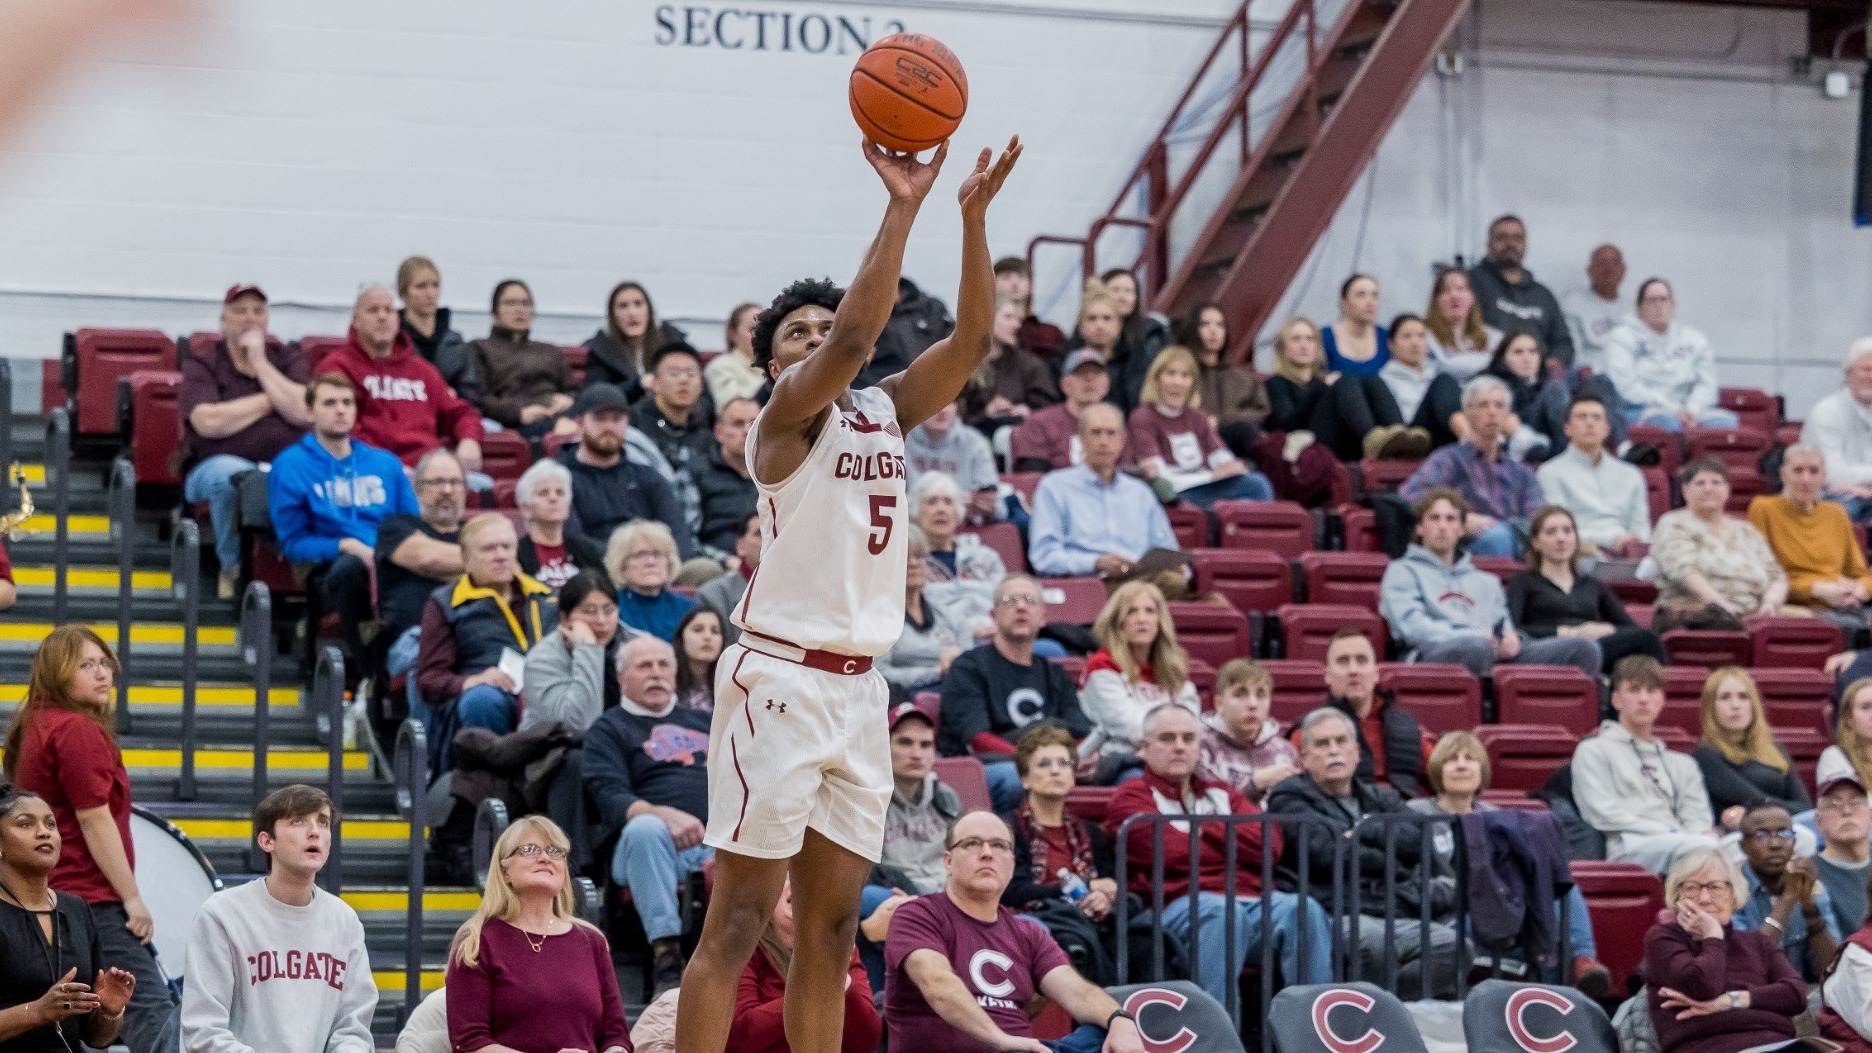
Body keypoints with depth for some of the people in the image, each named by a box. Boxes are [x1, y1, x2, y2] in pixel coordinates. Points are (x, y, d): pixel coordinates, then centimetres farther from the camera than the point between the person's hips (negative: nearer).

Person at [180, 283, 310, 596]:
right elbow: (209, 423, -12)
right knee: (233, 474, -39)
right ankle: (232, 567, -15)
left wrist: (260, 362, -3)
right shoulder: (201, 366, 8)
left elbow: (303, 413, -5)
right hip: (216, 464, -2)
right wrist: (271, 400, -2)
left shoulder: (287, 359, 15)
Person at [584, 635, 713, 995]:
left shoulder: (704, 722, 31)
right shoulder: (609, 729, 16)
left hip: (724, 845, 3)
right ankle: (666, 958, -41)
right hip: (661, 846, -3)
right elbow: (611, 799, -1)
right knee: (645, 829, -40)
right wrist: (665, 815, -22)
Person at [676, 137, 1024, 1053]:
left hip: (859, 690, 7)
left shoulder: (886, 411, 14)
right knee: (736, 923, -8)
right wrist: (901, 207, -24)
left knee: (829, 926, 9)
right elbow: (858, 335, -22)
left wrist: (973, 217, -9)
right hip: (781, 678, -7)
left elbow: (971, 339, 3)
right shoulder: (786, 415, -6)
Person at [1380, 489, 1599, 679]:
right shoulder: (1403, 572, 20)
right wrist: (1474, 637, -12)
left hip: (1499, 653, 6)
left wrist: (1510, 637, 1)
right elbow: (1412, 626, 2)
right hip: (1436, 652, -6)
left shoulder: (1486, 582, 38)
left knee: (1584, 648, -18)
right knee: (1477, 648, -45)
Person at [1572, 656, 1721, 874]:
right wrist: (1672, 834, -5)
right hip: (1628, 848, -5)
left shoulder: (1682, 764, 35)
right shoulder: (1594, 751, 20)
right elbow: (1605, 816, 5)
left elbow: (1698, 822, 21)